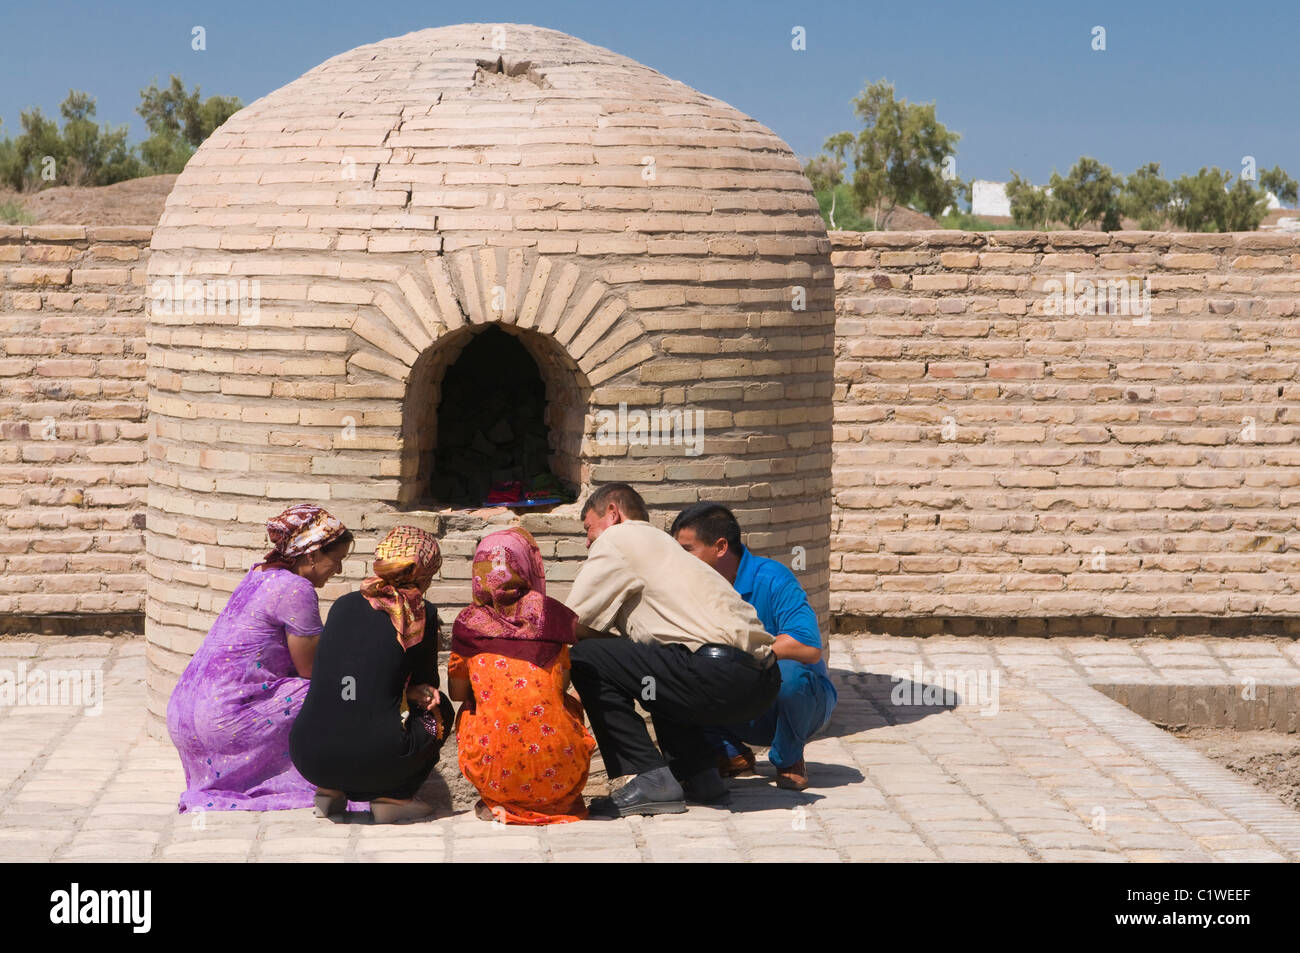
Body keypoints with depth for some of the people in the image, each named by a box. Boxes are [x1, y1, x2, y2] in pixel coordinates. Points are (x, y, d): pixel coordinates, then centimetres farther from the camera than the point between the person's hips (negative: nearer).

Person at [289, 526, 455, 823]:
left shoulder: (343, 605, 13)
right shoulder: (421, 614, 3)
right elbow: (426, 685, 18)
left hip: (309, 758, 4)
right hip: (375, 760, -4)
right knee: (439, 708, 25)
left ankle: (331, 791, 18)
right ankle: (393, 797, 9)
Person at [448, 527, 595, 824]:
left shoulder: (469, 622, 1)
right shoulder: (550, 613, 3)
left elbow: (456, 692, 14)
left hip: (494, 775, 0)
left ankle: (497, 804, 15)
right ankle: (561, 804, 16)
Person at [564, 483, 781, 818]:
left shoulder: (616, 539, 6)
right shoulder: (658, 543, 32)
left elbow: (575, 625, 3)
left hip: (721, 675, -9)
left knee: (587, 659, -4)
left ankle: (652, 779, -6)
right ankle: (700, 775, 21)